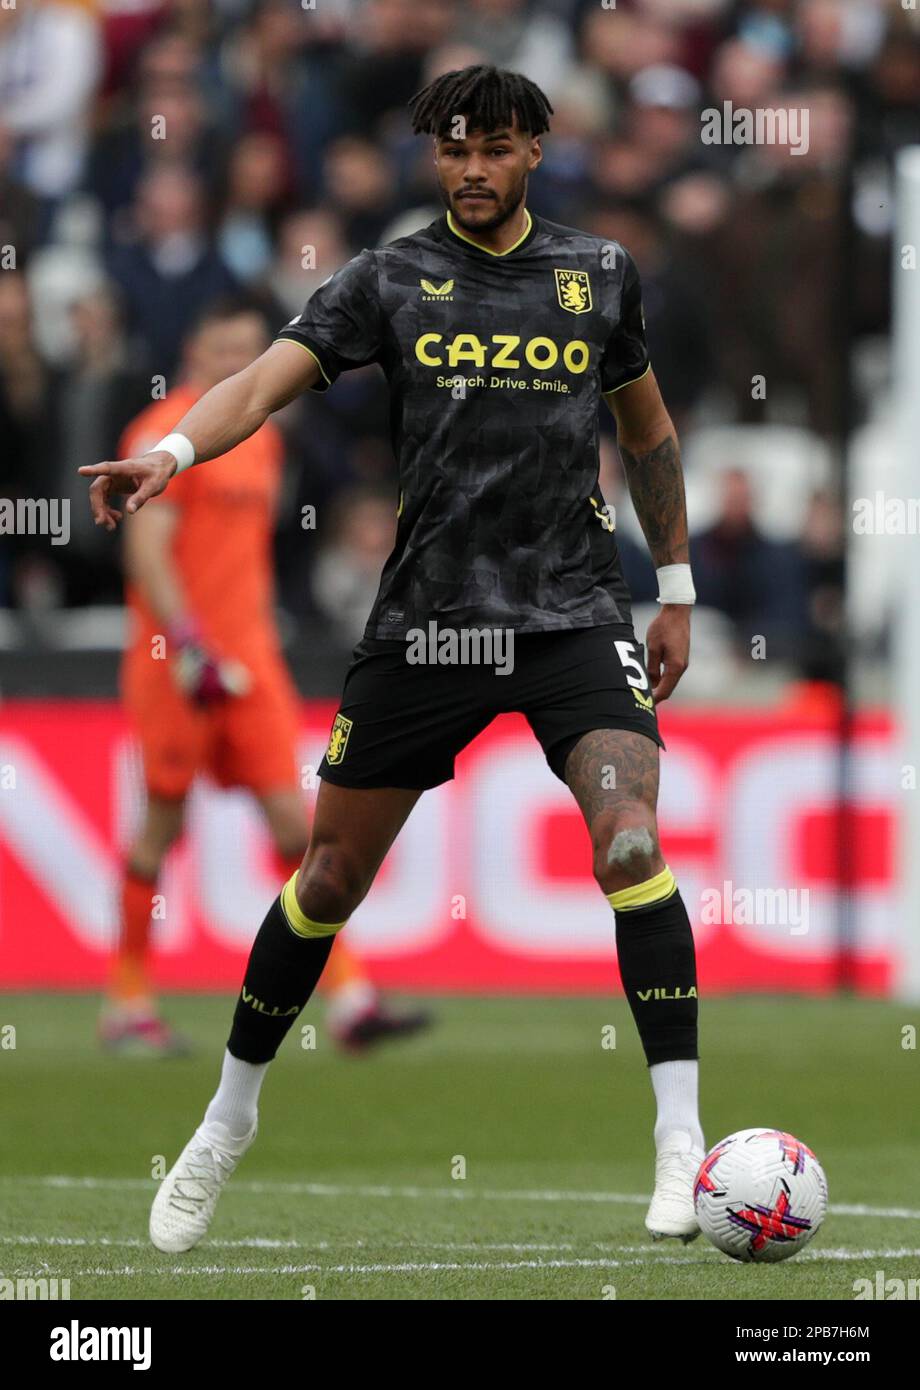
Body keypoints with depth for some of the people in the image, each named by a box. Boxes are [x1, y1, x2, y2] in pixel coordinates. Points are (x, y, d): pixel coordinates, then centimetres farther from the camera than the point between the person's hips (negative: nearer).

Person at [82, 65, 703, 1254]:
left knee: (630, 845, -21)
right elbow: (267, 380, -15)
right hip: (424, 620, 0)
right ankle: (229, 1122, 28)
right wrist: (173, 450, -34)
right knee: (330, 877, 8)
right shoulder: (388, 282, -1)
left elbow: (647, 427, 20)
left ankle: (681, 1143, -16)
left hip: (574, 615, 0)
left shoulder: (599, 275, 6)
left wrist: (676, 586, 21)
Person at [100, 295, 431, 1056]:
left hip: (248, 658, 7)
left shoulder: (263, 436, 16)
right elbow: (147, 553, -15)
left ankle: (349, 1000, -5)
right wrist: (190, 648, -22)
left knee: (294, 820, -1)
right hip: (180, 664, -7)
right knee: (164, 822, 0)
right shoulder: (165, 434, -8)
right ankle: (128, 1005, 12)